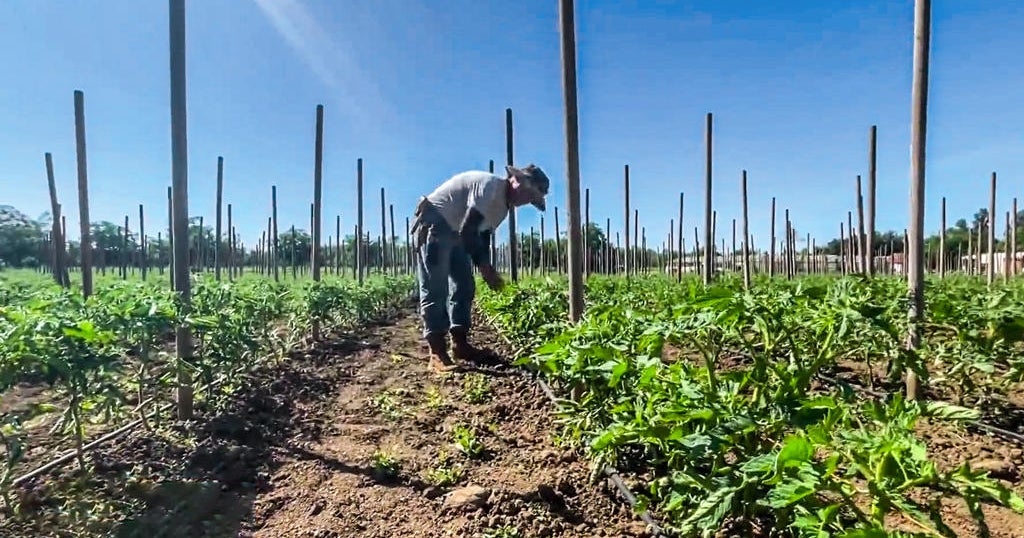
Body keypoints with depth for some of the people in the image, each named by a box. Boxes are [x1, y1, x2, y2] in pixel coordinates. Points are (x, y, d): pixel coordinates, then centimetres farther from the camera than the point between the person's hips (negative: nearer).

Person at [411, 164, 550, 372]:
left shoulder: (502, 205, 9)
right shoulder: (489, 185, -22)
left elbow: (484, 237, 12)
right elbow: (467, 230, -27)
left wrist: (488, 269, -3)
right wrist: (485, 268, -24)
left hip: (454, 232, 10)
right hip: (432, 224, -10)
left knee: (464, 285, 6)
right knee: (435, 289, -12)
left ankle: (460, 344, 11)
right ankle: (437, 353, -10)